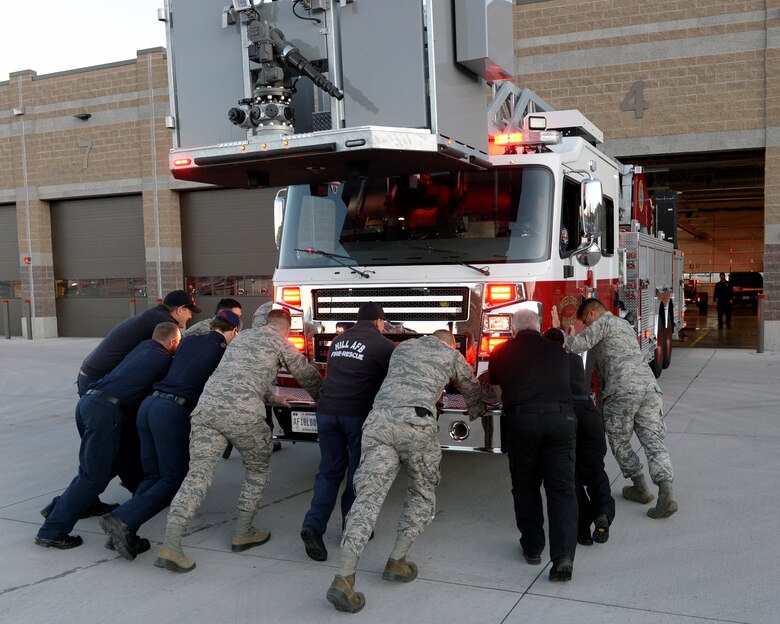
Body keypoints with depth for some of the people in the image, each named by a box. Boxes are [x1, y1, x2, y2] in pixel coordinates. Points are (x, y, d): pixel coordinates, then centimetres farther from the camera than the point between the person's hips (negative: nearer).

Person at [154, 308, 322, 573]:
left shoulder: (243, 336, 31)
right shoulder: (280, 342, 12)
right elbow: (308, 375, 20)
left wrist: (272, 397, 59)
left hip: (206, 407, 5)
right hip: (242, 412, -5)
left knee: (198, 473, -1)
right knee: (258, 470, 19)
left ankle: (170, 546, -13)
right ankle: (243, 534, 21)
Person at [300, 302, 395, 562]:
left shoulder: (338, 341, 17)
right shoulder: (383, 345, 0)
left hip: (327, 411, 5)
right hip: (359, 414, -4)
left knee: (329, 470, 13)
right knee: (359, 472, 11)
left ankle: (314, 524, -2)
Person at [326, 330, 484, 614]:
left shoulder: (403, 346, 32)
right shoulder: (452, 355, 23)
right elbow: (471, 389, 38)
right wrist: (476, 412, 61)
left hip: (378, 418, 3)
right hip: (415, 423, -3)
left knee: (369, 495, -5)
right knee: (422, 493, 20)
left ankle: (343, 578, -17)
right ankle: (396, 563, 17)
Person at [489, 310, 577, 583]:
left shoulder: (501, 353, 13)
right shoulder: (557, 351, 18)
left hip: (521, 420, -1)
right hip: (562, 419, 1)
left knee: (525, 487, 16)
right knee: (562, 489, 4)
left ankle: (533, 548, 25)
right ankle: (564, 557, -7)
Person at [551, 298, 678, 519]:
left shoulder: (604, 322, 5)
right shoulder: (625, 325, 32)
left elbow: (577, 345, -6)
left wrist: (557, 329, 7)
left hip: (623, 389, -7)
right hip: (649, 385, 7)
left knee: (619, 441, 11)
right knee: (653, 441, 0)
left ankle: (640, 488, 17)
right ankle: (666, 492, -14)